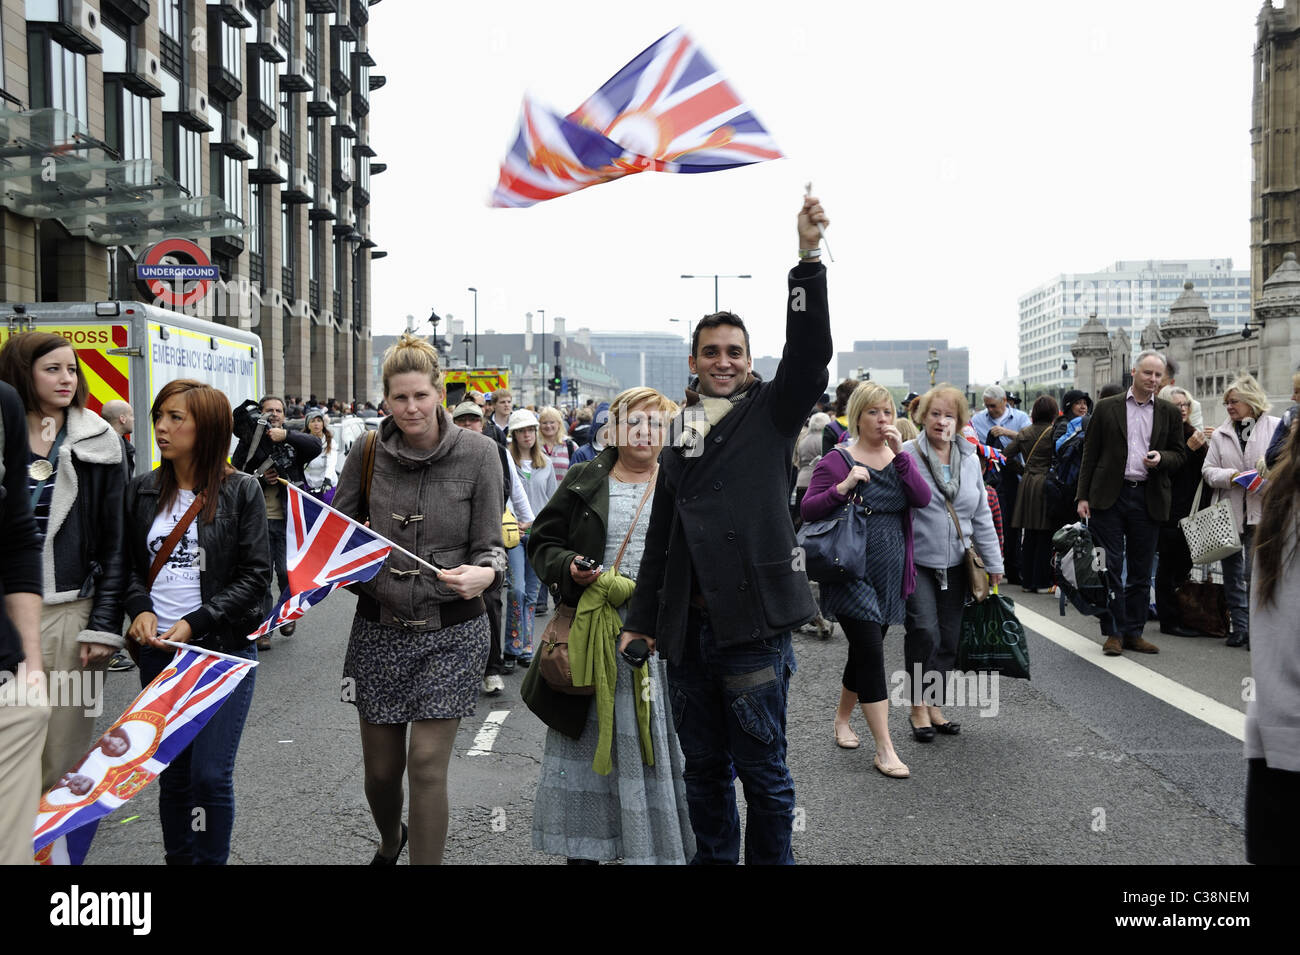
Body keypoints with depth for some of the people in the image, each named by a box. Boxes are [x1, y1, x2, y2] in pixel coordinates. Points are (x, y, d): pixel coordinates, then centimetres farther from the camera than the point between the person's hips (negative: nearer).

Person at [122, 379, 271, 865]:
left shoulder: (241, 491, -5)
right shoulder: (143, 491, 7)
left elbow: (254, 574, -7)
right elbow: (129, 565, 13)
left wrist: (195, 623, -14)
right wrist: (141, 609, -7)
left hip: (225, 648, -4)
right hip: (157, 650, 4)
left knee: (210, 775, -5)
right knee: (172, 773, 11)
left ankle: (210, 860, 13)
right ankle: (177, 859, 26)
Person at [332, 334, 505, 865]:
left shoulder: (477, 453, -6)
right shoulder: (367, 453, 0)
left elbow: (489, 547, -5)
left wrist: (483, 573, -26)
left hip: (451, 629, -2)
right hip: (379, 627, 3)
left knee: (427, 762, -7)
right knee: (381, 766, 12)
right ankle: (389, 843, 45)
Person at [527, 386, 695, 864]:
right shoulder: (584, 480, 7)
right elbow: (542, 542, 9)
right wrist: (569, 568, -10)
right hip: (591, 630, 1)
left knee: (654, 744, 2)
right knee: (587, 741, 8)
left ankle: (657, 847, 15)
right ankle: (584, 846, 22)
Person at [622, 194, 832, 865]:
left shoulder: (772, 412, 3)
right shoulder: (679, 432, 14)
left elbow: (809, 354, -16)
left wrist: (809, 256, -26)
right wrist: (642, 618, 15)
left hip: (753, 621, -4)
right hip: (688, 626, 5)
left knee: (762, 769, 5)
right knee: (704, 766, 15)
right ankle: (713, 858, 29)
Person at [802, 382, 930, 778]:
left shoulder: (899, 458, 9)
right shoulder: (837, 460, -7)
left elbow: (922, 498, -8)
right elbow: (808, 509, -12)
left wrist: (900, 454, -17)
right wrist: (842, 488, -26)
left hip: (890, 574, 6)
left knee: (863, 653, 16)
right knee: (872, 655, -10)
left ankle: (841, 719, 38)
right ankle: (884, 750, -5)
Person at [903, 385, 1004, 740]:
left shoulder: (970, 460, 9)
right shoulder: (906, 455, -8)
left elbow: (982, 516, 13)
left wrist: (993, 563, 12)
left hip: (955, 564, 5)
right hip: (917, 561, -5)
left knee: (949, 638, 9)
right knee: (924, 632, -12)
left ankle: (935, 705, 22)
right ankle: (918, 707, 3)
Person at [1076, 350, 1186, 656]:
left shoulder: (1169, 413, 10)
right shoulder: (1106, 408, 5)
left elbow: (1180, 454, 12)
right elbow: (1090, 455, 5)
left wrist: (1161, 458, -11)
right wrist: (1083, 496, 0)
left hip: (1148, 500, 2)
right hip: (1109, 496, -2)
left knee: (1141, 570, 7)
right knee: (1110, 566, -2)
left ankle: (1133, 631, 16)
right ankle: (1114, 632, 6)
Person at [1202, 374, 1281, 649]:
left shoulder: (1276, 427, 2)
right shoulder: (1220, 434, 12)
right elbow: (1208, 470, 7)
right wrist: (1230, 476, -12)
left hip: (1261, 511, -4)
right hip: (1229, 512, 4)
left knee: (1255, 572, -12)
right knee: (1232, 573, 10)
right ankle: (1239, 627, 20)